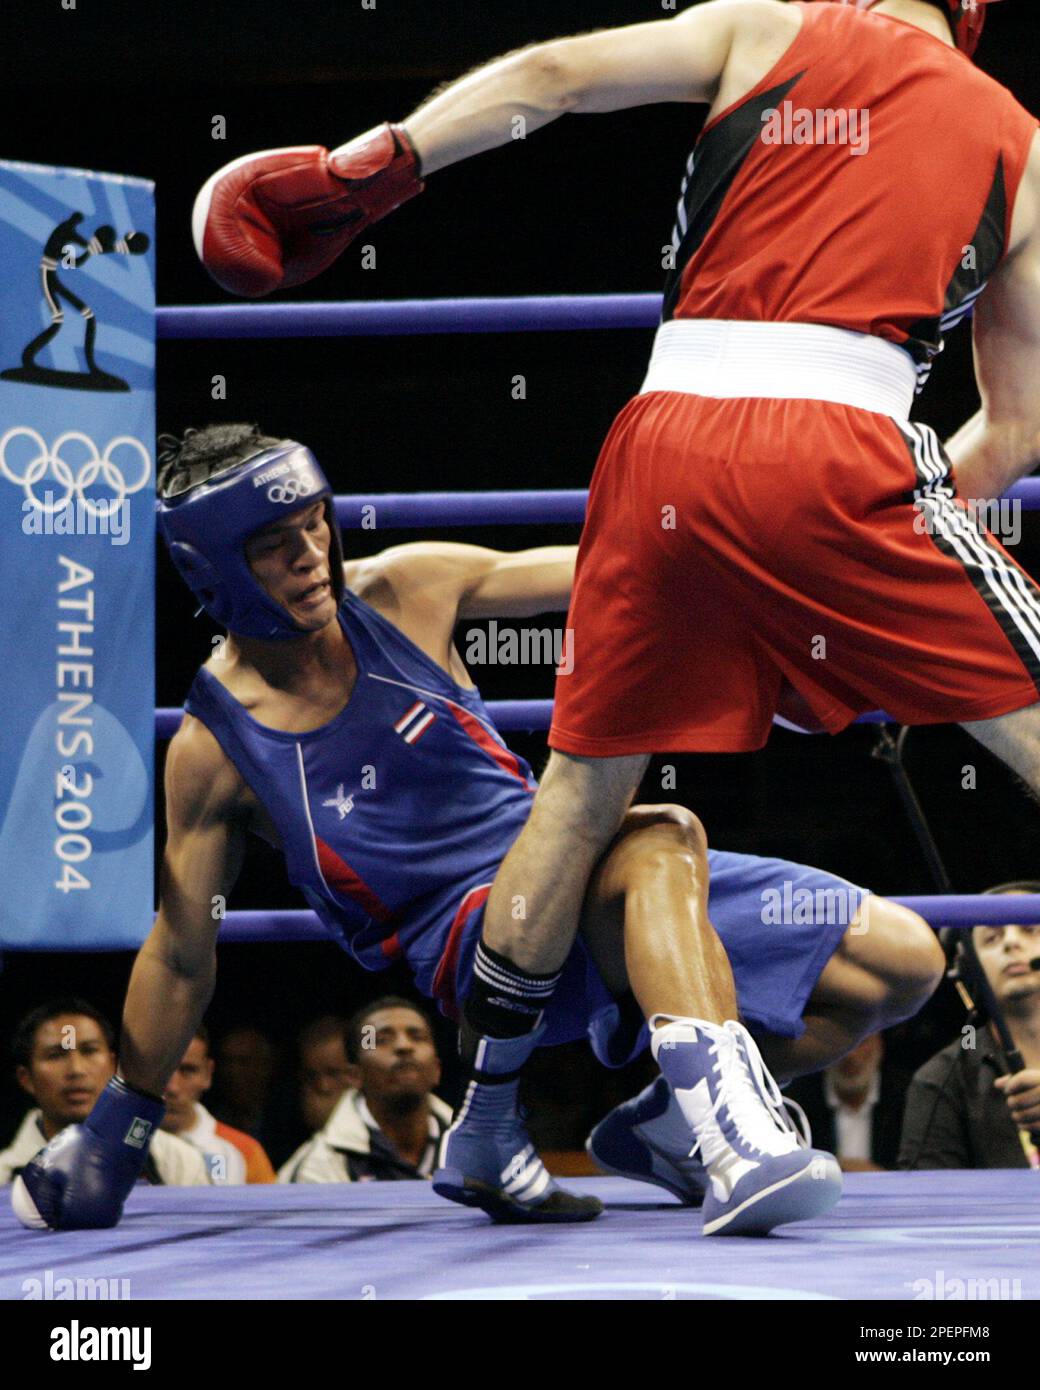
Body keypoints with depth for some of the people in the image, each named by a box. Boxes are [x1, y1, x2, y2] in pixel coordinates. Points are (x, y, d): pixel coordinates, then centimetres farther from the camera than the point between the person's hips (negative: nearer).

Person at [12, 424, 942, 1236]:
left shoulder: (403, 591, 0)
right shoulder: (212, 750, -6)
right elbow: (180, 956, 4)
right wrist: (116, 1132, 6)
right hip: (465, 939, -5)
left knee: (901, 963, -4)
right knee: (659, 841, -39)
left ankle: (665, 1124, 9)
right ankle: (735, 1145, -56)